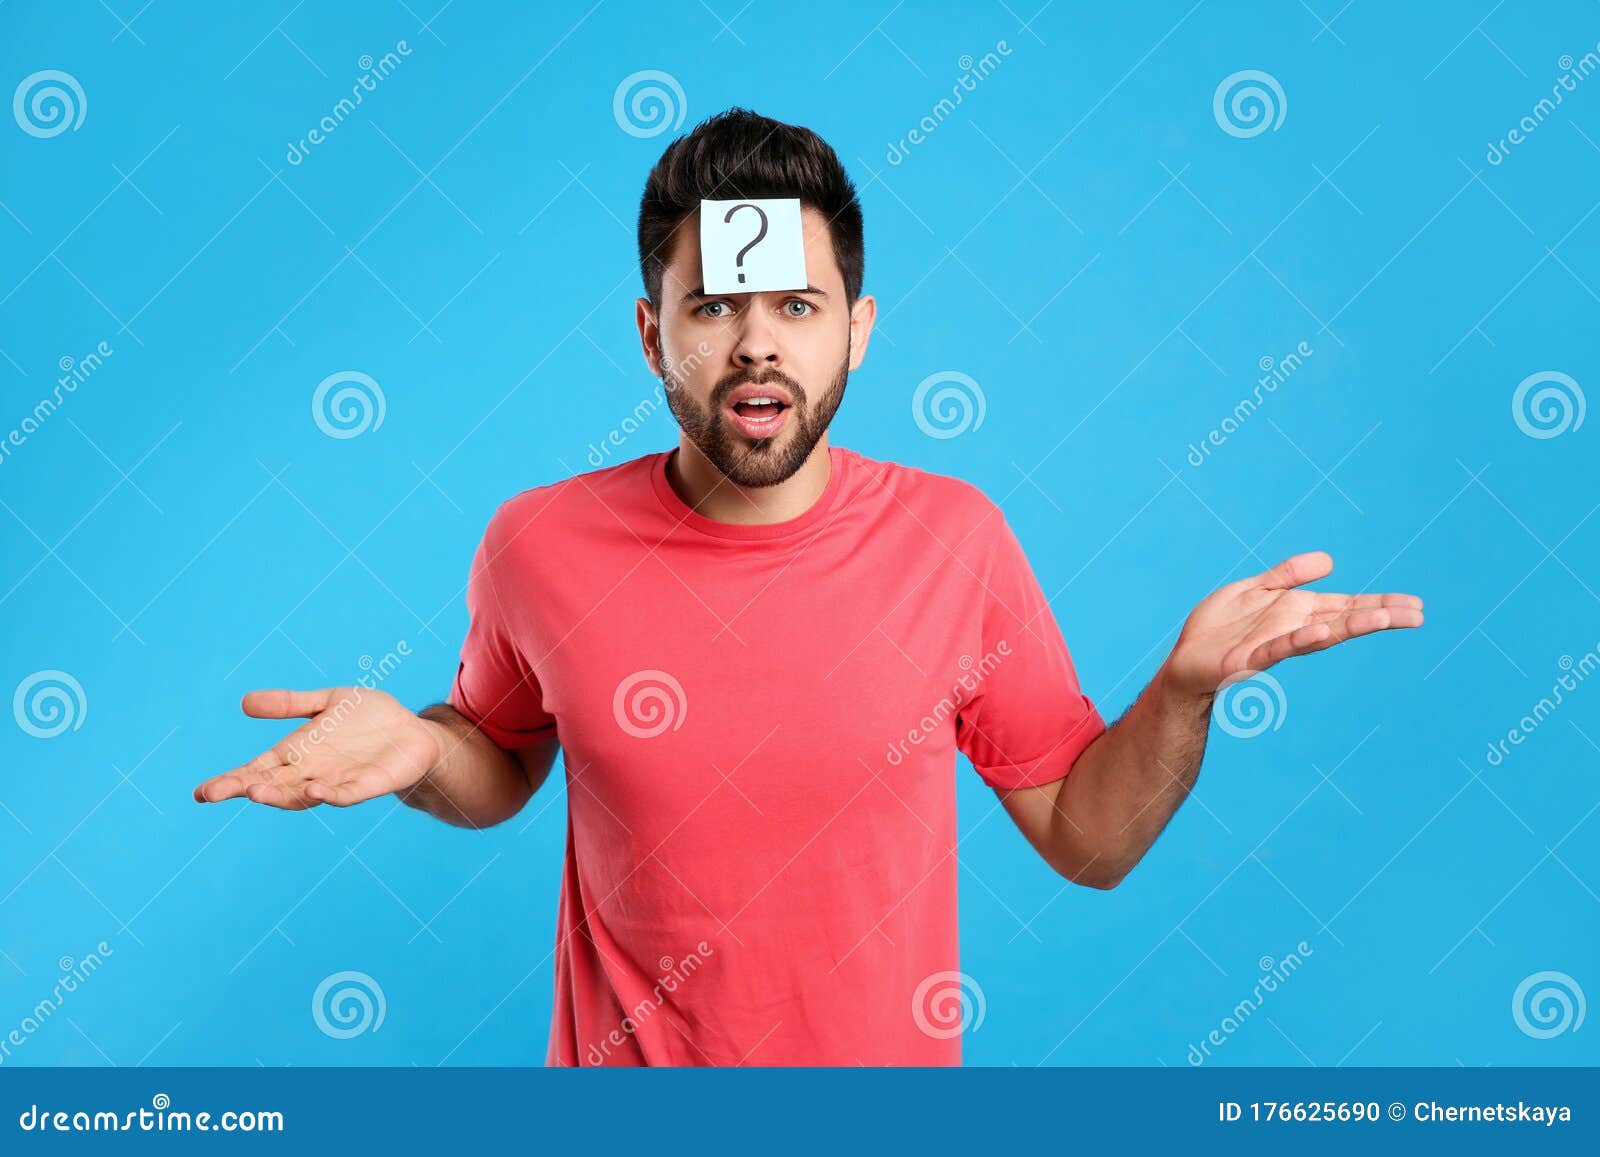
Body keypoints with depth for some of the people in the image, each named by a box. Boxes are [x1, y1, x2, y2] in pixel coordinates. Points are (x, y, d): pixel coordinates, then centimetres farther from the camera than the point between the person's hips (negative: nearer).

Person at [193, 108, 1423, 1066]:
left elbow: (1088, 838, -6)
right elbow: (502, 767, 5)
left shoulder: (956, 537, -14)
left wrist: (1185, 689, -22)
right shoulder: (540, 545, -14)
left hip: (888, 1053, 0)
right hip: (626, 1060, 0)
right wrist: (420, 750, -16)